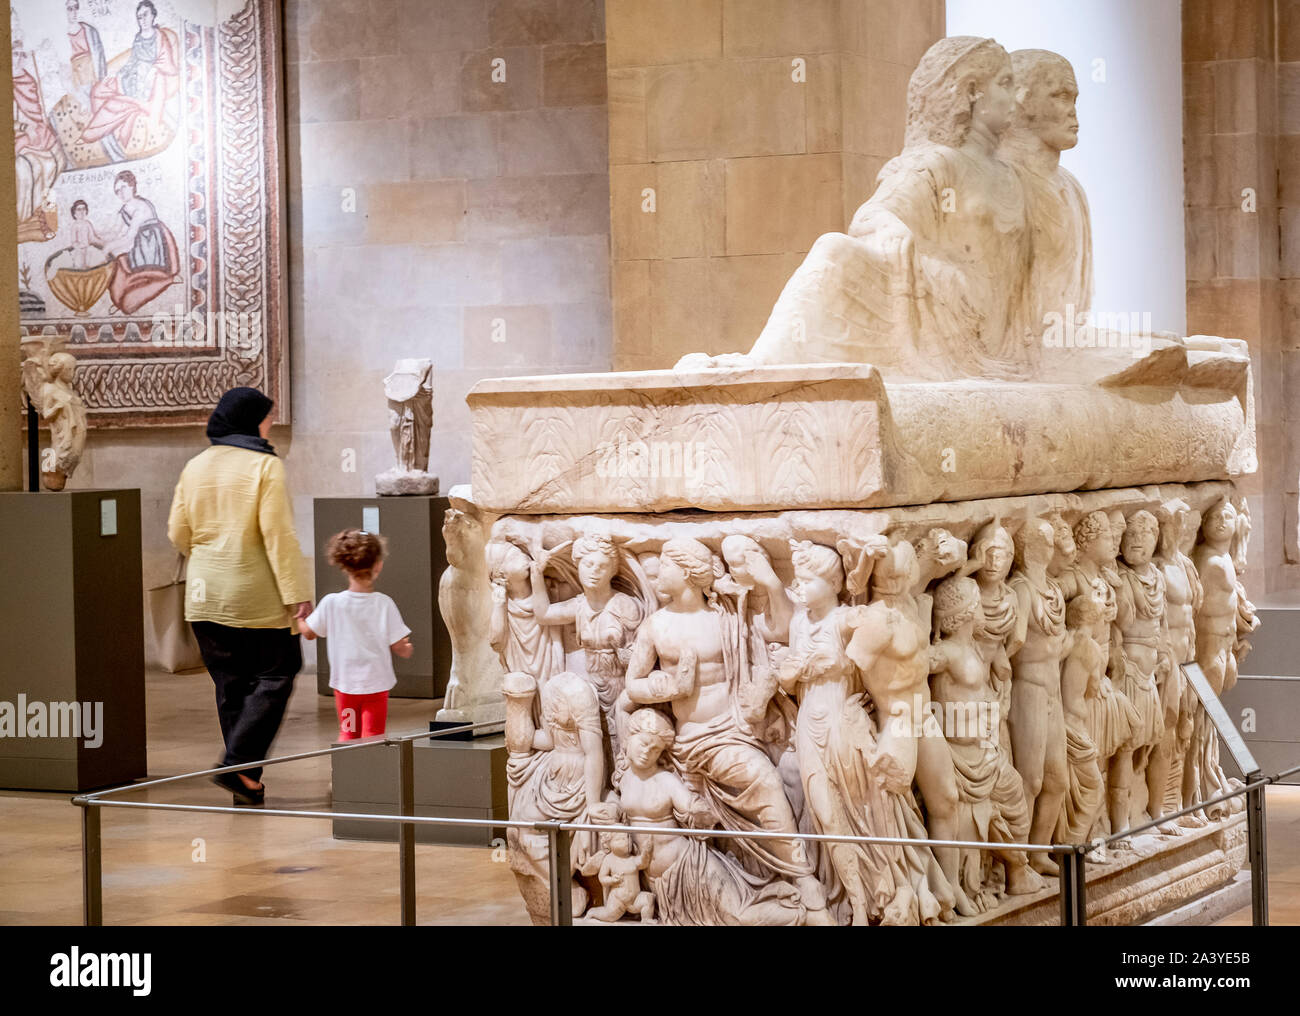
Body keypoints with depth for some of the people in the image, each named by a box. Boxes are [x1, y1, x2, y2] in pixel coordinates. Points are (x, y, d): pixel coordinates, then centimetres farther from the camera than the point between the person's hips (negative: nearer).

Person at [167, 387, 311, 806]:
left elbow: (178, 532, 10)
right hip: (256, 595, -6)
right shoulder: (265, 465, -10)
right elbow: (278, 534, -15)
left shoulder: (195, 466, 8)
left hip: (206, 595, 6)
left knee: (230, 683, 11)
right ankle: (239, 764, -11)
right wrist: (296, 592, -14)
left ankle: (245, 782, 12)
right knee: (274, 677, 3)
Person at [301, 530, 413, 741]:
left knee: (348, 733, 15)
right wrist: (407, 650, 13)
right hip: (376, 683, -2)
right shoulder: (384, 604, -12)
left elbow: (309, 633, 3)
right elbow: (399, 647, -10)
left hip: (344, 683, 2)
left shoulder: (331, 603, -9)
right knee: (372, 735, 4)